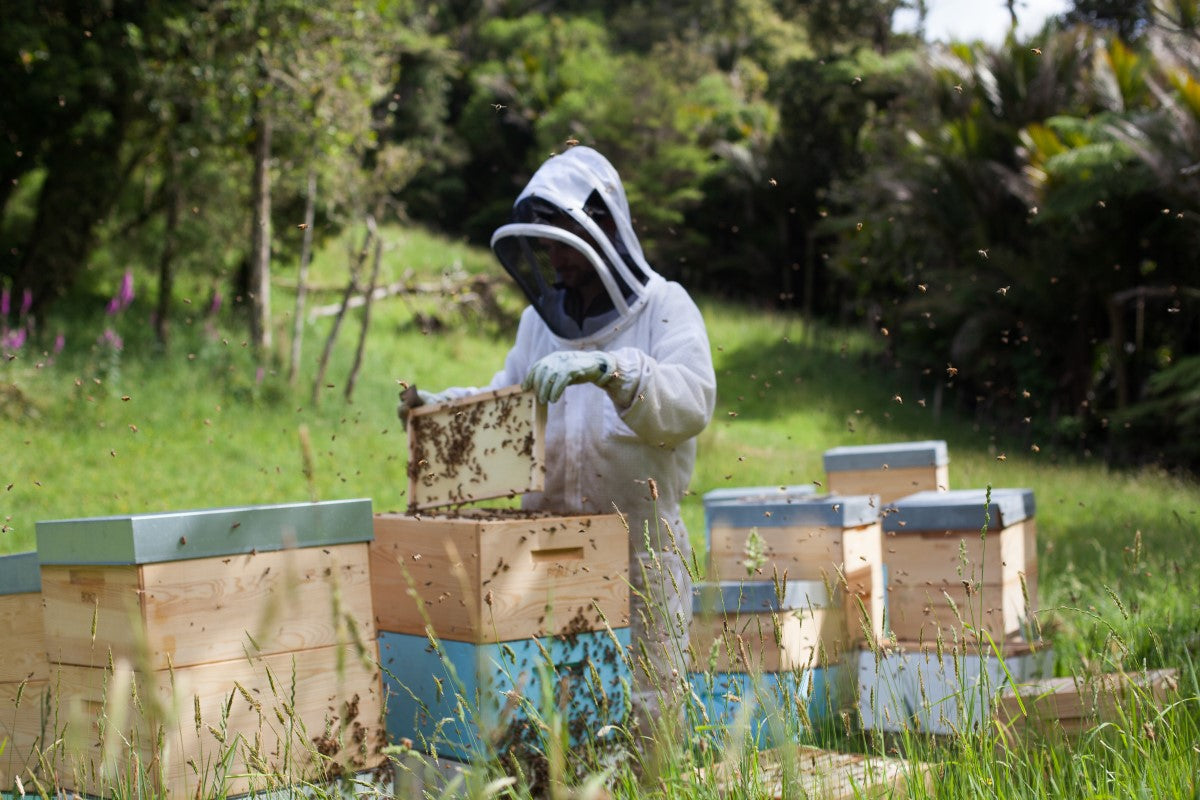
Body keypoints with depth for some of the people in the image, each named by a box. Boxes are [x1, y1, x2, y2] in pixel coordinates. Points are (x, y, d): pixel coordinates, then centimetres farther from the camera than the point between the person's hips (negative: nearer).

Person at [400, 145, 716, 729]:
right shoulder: (541, 318, 14)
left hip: (639, 543, -5)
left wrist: (609, 367, -34)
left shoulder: (664, 307, -4)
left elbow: (690, 403, -20)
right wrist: (447, 408, 3)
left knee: (642, 708, 1)